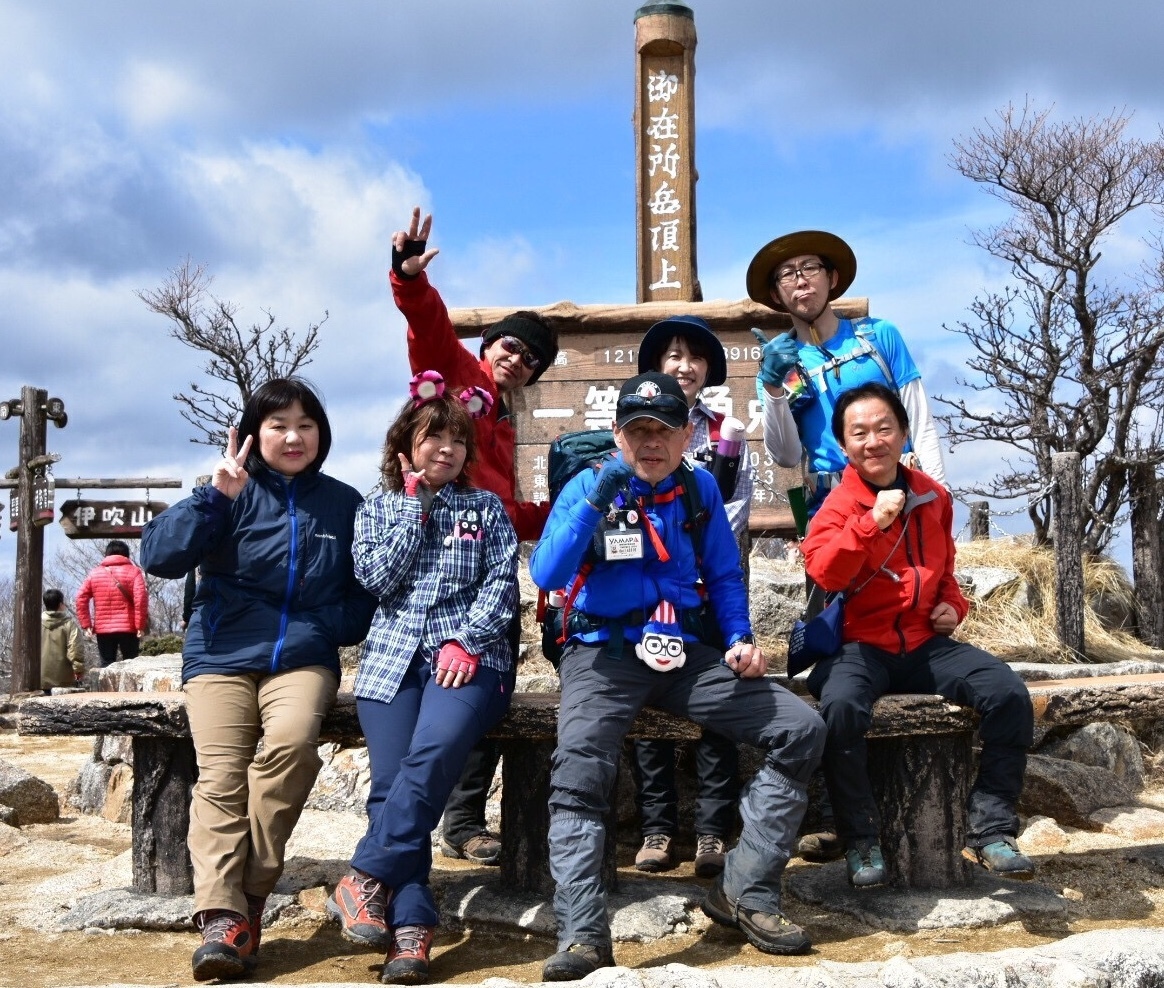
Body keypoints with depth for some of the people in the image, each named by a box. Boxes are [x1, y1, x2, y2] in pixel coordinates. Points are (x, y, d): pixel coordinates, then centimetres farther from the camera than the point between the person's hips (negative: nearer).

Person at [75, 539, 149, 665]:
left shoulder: (94, 573, 11)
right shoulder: (133, 572, 2)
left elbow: (81, 599, 4)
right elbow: (141, 599, -10)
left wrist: (86, 625, 6)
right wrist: (141, 626, -8)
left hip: (103, 629, 2)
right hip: (128, 628, -2)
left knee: (107, 666, 6)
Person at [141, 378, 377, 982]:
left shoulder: (343, 503, 10)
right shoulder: (233, 495, 5)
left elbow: (367, 591, 17)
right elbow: (159, 557, -7)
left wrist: (335, 625, -2)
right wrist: (214, 496, -17)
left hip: (302, 659, 0)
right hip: (222, 656, 0)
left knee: (291, 743, -28)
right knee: (221, 778, -19)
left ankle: (247, 898, -18)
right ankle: (222, 915, -20)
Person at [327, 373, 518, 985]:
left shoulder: (487, 509, 15)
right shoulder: (377, 509, 18)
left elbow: (502, 584, 4)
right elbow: (378, 577, 1)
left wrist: (467, 640, -11)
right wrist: (414, 505, 2)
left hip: (469, 655, -1)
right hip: (393, 656, 1)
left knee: (433, 754, -30)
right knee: (391, 782, -19)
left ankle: (364, 881, -22)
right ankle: (411, 928, -21)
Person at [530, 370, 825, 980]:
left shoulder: (700, 489, 9)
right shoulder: (588, 486, -1)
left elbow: (724, 577, 17)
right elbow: (546, 575, -15)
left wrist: (740, 639, -1)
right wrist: (596, 501, -25)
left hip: (688, 654, 4)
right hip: (605, 653, -4)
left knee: (801, 731, -12)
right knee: (579, 767, -33)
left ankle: (744, 893, -5)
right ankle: (582, 935, -30)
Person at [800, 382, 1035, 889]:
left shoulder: (933, 496, 11)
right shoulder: (837, 505, -4)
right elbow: (823, 571, -24)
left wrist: (952, 604, 8)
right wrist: (872, 521, -28)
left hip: (926, 643, 4)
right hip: (861, 646, -4)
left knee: (1009, 692, -18)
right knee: (840, 706, -35)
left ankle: (988, 828, -6)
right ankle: (860, 839, -15)